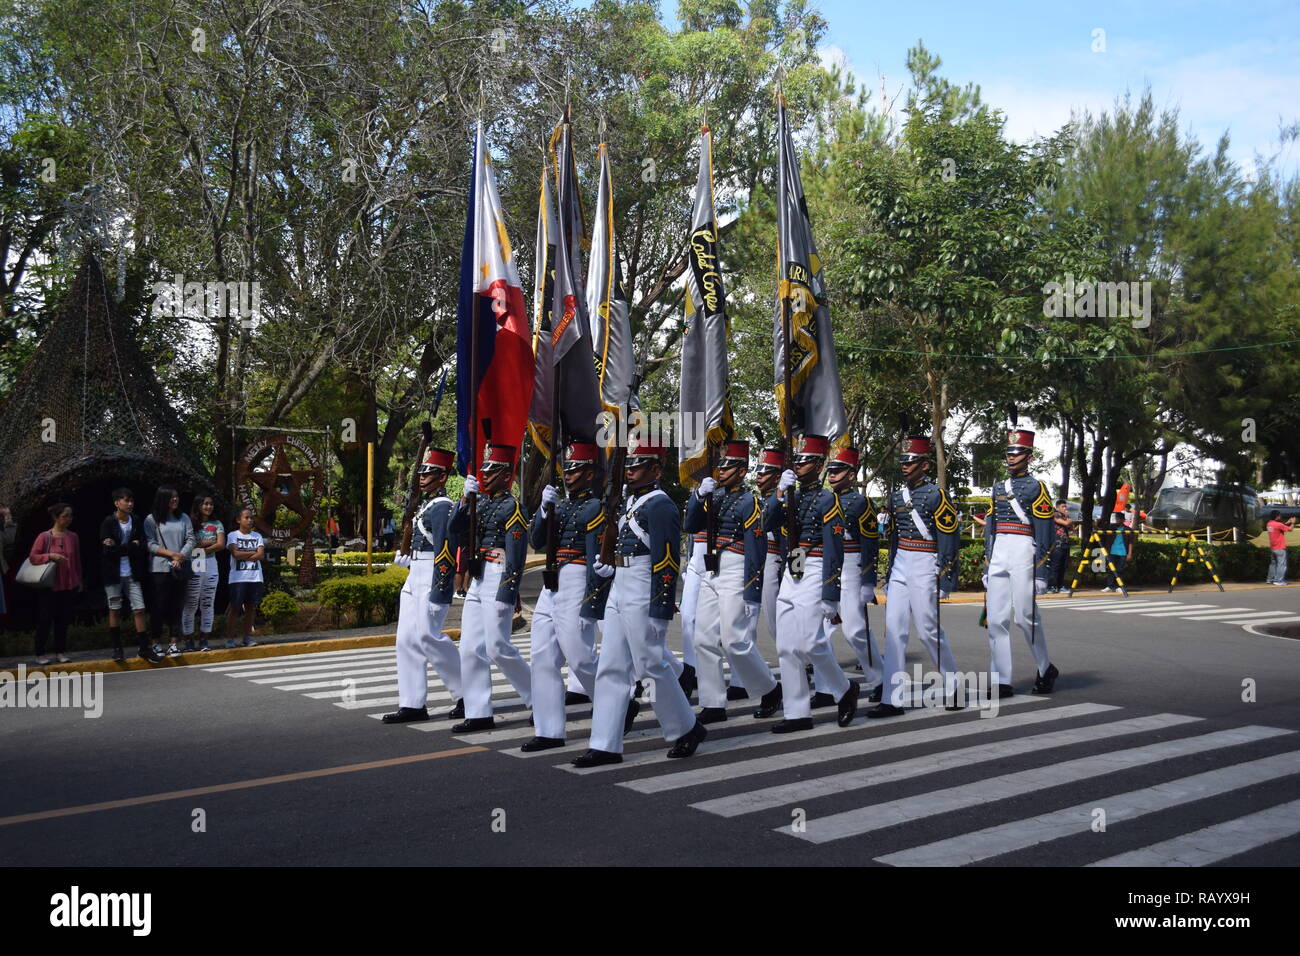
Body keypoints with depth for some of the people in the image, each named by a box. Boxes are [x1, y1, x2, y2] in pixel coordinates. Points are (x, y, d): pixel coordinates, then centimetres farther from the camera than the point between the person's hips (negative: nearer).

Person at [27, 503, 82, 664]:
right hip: (49, 586, -3)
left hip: (69, 586, 3)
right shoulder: (44, 536, -7)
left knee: (63, 620, 8)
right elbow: (32, 557, -6)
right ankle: (40, 654, 12)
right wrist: (50, 556, -21)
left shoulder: (73, 537, 4)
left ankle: (60, 652, 18)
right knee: (45, 620, 1)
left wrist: (79, 581, 14)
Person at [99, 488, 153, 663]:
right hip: (113, 574, -3)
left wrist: (118, 547, -14)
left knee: (139, 609, 0)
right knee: (115, 610, 7)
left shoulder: (137, 522, 4)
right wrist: (132, 546, -12)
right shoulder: (108, 523, -6)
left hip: (132, 574, 3)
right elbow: (107, 550, -16)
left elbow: (143, 547, -4)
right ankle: (117, 648, 17)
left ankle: (144, 648, 5)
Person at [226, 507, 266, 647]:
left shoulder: (257, 536, 12)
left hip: (255, 577, 4)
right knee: (235, 608, -3)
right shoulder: (232, 535, 2)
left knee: (251, 607, 6)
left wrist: (244, 556, -9)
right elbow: (236, 554, -13)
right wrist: (253, 552, -3)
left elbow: (261, 555, 0)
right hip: (237, 578, -4)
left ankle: (247, 636, 12)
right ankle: (230, 638, 1)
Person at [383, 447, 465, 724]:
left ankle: (466, 695, 3)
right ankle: (412, 704, 9)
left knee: (428, 635, -10)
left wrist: (438, 588, -23)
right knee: (407, 639, 6)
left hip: (433, 578, -10)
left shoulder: (442, 507, -12)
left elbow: (447, 548, -19)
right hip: (415, 579, 10)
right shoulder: (425, 505, 18)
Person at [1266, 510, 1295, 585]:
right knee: (1281, 564, -3)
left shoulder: (1269, 524, 6)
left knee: (1273, 563, 16)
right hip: (1280, 548, -9)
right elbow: (1290, 529, -12)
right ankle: (1279, 581, -5)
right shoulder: (1278, 524, -18)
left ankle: (1271, 579, 20)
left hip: (1272, 548, 9)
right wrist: (1292, 523, 6)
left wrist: (1287, 523, 19)